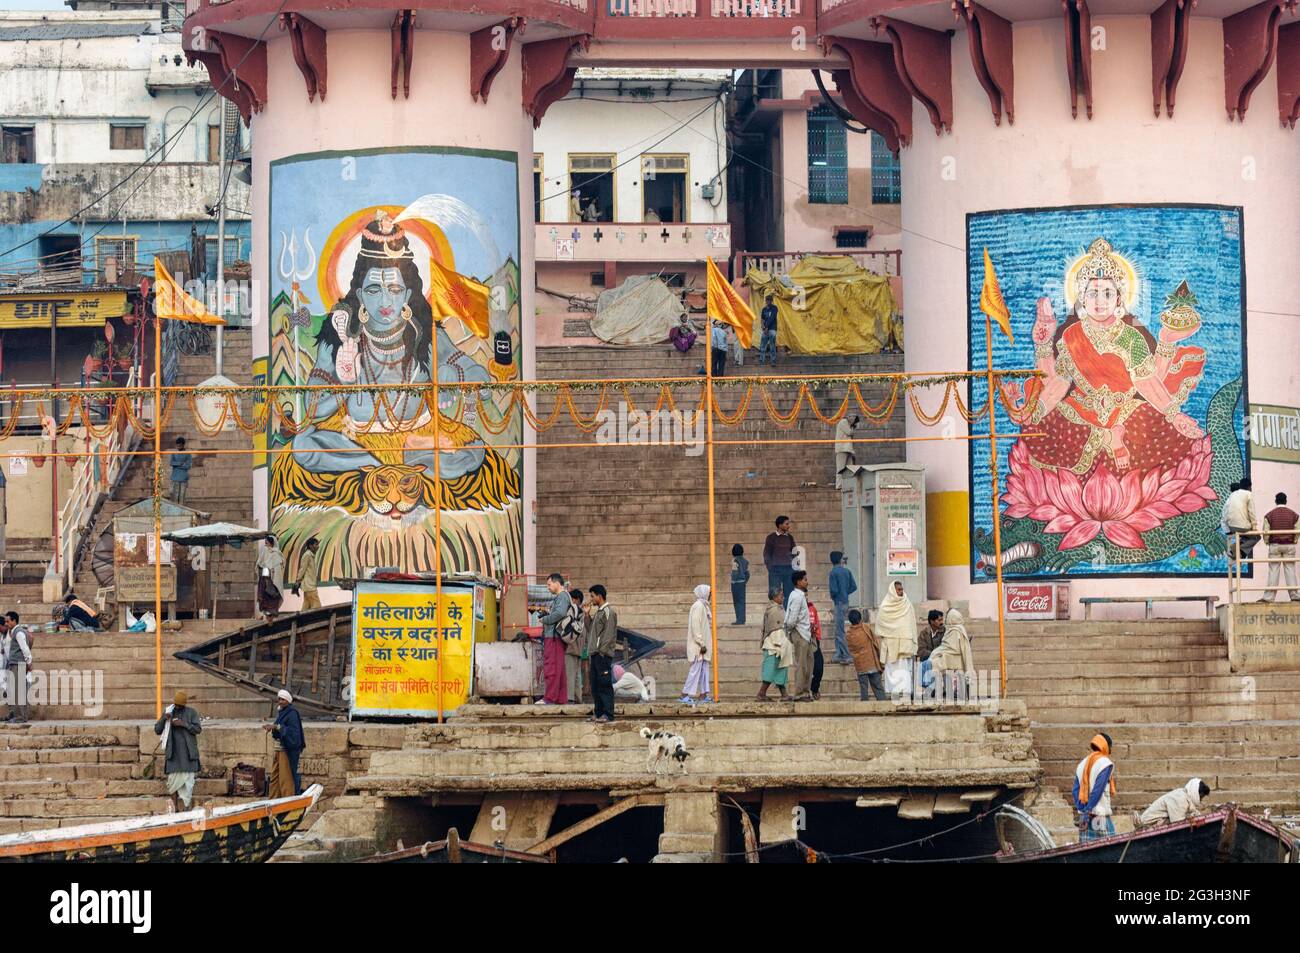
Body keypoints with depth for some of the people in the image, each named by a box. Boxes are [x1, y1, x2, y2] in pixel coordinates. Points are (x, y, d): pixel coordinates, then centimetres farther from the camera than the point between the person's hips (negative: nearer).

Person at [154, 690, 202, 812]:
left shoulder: (191, 713, 4)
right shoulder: (167, 712, 9)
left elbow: (198, 728, -4)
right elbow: (157, 730, 8)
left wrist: (183, 724, -16)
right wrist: (164, 719, -9)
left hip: (188, 752, -1)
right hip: (173, 751, 1)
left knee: (188, 779, -3)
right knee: (173, 780, -3)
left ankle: (187, 807, 1)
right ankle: (175, 809, 1)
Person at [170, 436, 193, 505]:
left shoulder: (188, 455, 2)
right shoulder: (174, 454, 10)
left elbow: (188, 465, -8)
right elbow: (172, 463, -4)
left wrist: (176, 465, -7)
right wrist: (181, 463, -13)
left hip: (184, 479, -2)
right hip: (175, 478, 2)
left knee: (182, 495, -2)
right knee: (174, 496, -2)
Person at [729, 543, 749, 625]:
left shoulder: (735, 560, -12)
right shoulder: (745, 561, 8)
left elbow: (734, 573, -17)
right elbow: (747, 573, 11)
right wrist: (746, 582, 17)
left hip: (736, 582, -7)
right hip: (743, 583, 7)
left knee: (737, 602, -2)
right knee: (742, 601, 10)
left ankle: (740, 619, -4)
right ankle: (742, 619, 12)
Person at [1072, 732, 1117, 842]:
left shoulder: (1082, 764, 15)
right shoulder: (1105, 763, -6)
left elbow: (1076, 791, 9)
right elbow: (1097, 790, -14)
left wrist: (1082, 811, 3)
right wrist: (1088, 811, -15)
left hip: (1083, 817, 7)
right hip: (1100, 816, -7)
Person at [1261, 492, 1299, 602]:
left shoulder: (1269, 515, -4)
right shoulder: (1294, 515, 1)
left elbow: (1266, 532, -5)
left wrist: (1267, 543, 11)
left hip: (1275, 545, -1)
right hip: (1289, 545, 1)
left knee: (1273, 572, -1)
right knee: (1290, 570, 4)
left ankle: (1269, 597, -3)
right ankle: (1294, 595, 2)